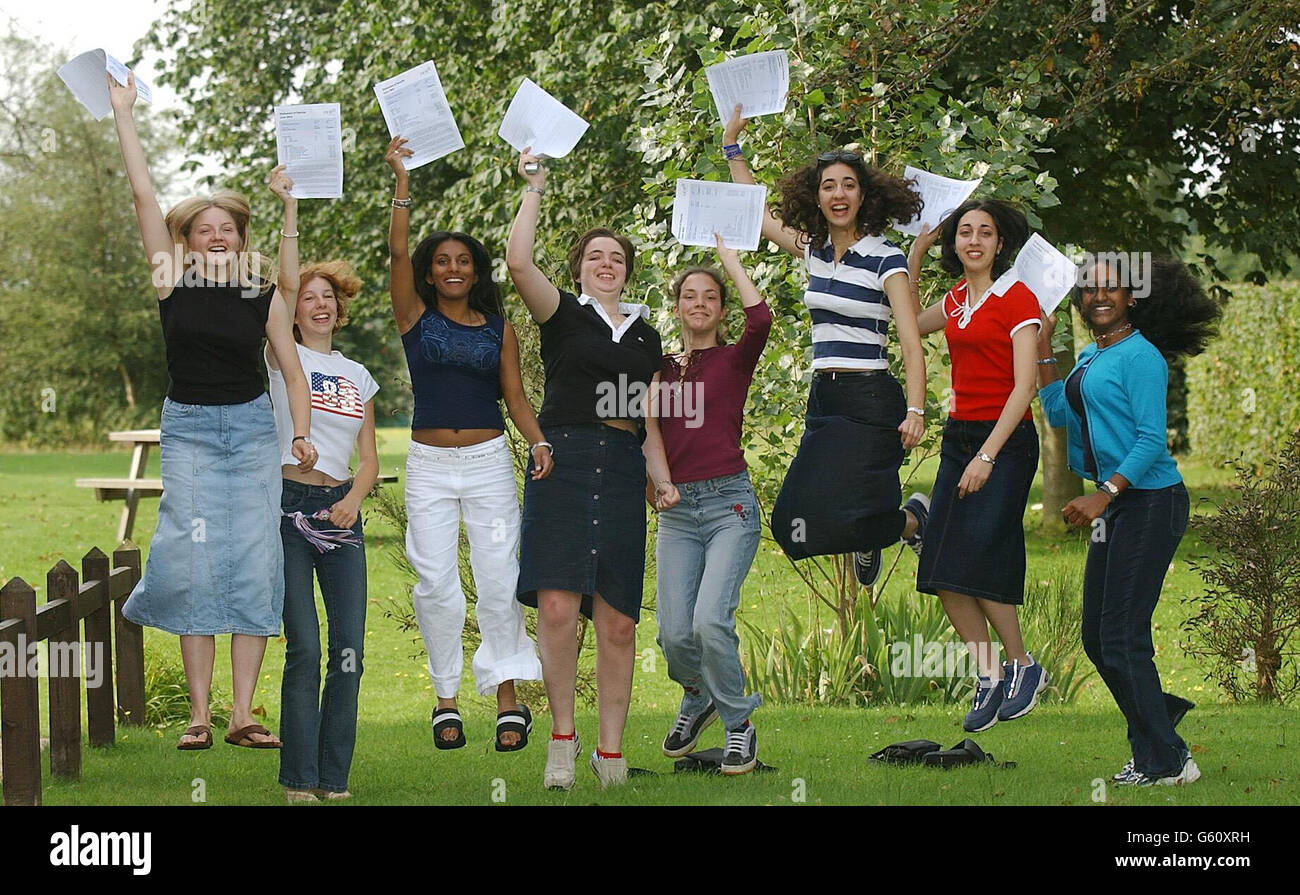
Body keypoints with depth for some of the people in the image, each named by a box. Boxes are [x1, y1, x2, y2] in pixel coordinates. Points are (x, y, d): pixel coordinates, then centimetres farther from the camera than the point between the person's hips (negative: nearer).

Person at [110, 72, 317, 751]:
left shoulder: (264, 295, 3)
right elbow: (142, 192, -3)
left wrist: (300, 433, -9)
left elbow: (291, 367, 6)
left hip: (252, 429, 1)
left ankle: (242, 714, -3)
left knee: (253, 566, -4)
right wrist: (123, 111, -4)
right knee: (197, 565, -8)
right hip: (188, 431, -1)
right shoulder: (173, 282, 0)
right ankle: (199, 713, -4)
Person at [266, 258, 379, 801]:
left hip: (340, 512, 4)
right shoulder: (283, 359, 4)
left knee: (349, 650, -2)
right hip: (288, 507, -4)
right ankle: (299, 778, -2)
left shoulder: (359, 378, 17)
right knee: (304, 648, -10)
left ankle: (334, 778, 7)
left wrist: (354, 498, -3)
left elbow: (369, 458, 15)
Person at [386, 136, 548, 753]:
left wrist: (539, 442, -10)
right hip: (428, 465, 0)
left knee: (498, 579, -5)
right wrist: (402, 182, -12)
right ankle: (446, 699, 5)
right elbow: (397, 252, -6)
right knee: (436, 584, -4)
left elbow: (515, 397, 8)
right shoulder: (416, 317, 5)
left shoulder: (499, 327, 9)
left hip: (489, 462, 0)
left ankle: (508, 700, -2)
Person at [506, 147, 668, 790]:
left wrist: (661, 477, 10)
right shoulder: (562, 315, 8)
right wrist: (533, 189, -2)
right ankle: (562, 738, -7)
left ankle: (611, 752, 3)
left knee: (618, 621, -2)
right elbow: (518, 263, -9)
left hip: (622, 471, 4)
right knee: (557, 604, -17)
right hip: (564, 461, -3)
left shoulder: (645, 335, 21)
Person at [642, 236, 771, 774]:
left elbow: (760, 318, -18)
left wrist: (728, 256, -8)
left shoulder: (734, 361, 2)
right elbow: (649, 430, 14)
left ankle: (738, 724, -1)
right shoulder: (661, 369, 14)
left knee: (710, 621, -22)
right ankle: (698, 699, 26)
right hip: (677, 509, 4)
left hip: (729, 502, -4)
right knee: (674, 632, -7)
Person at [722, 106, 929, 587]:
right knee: (793, 523, -2)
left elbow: (911, 343, -14)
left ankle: (914, 519, 17)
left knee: (840, 519, -14)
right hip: (823, 399, 6)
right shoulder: (814, 250, 11)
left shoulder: (885, 258, -8)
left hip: (870, 401, -6)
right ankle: (866, 536, 30)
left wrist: (915, 411, -26)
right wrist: (732, 146, 23)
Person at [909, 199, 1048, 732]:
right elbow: (910, 323, 31)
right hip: (959, 435, 7)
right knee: (944, 572, 0)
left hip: (1006, 440, -7)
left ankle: (1023, 666, 6)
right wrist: (916, 251, 22)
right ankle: (990, 678, 8)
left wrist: (987, 456, -20)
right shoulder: (956, 299, 11)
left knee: (977, 563, -12)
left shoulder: (1016, 298, -10)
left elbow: (1023, 387, -15)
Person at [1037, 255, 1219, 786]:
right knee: (1097, 638, 12)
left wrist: (1105, 494, -25)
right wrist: (1043, 349, 17)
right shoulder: (1091, 357, 15)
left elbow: (1151, 440, -18)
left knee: (1122, 636, -9)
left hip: (1150, 502, -10)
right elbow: (1058, 413, 22)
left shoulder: (1140, 356, -13)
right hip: (1114, 504, 10)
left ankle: (1165, 764, 0)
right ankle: (1158, 742, 24)